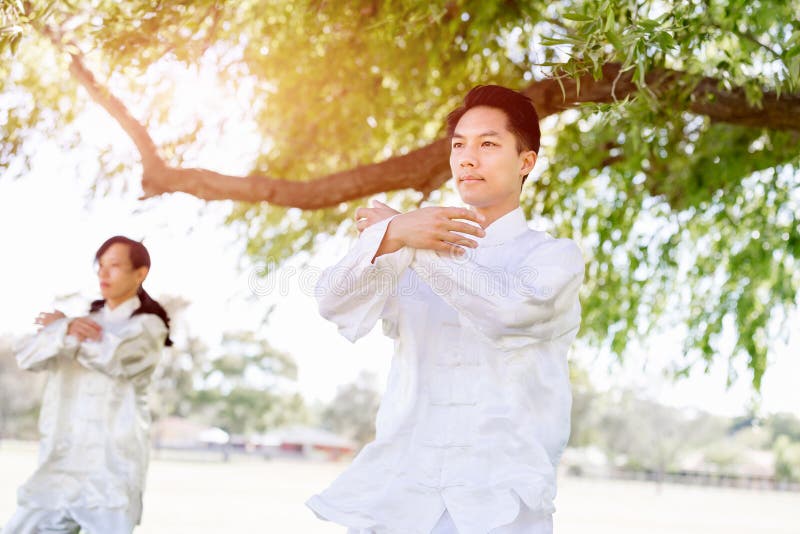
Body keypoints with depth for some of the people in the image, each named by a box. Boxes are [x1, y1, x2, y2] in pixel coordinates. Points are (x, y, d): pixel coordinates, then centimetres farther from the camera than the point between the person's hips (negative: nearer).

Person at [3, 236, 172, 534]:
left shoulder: (149, 326, 2)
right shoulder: (84, 320, 17)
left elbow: (111, 355, -19)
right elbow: (28, 357, 1)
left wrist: (57, 327, 0)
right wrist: (66, 330, -20)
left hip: (110, 473, -5)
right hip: (58, 469, 5)